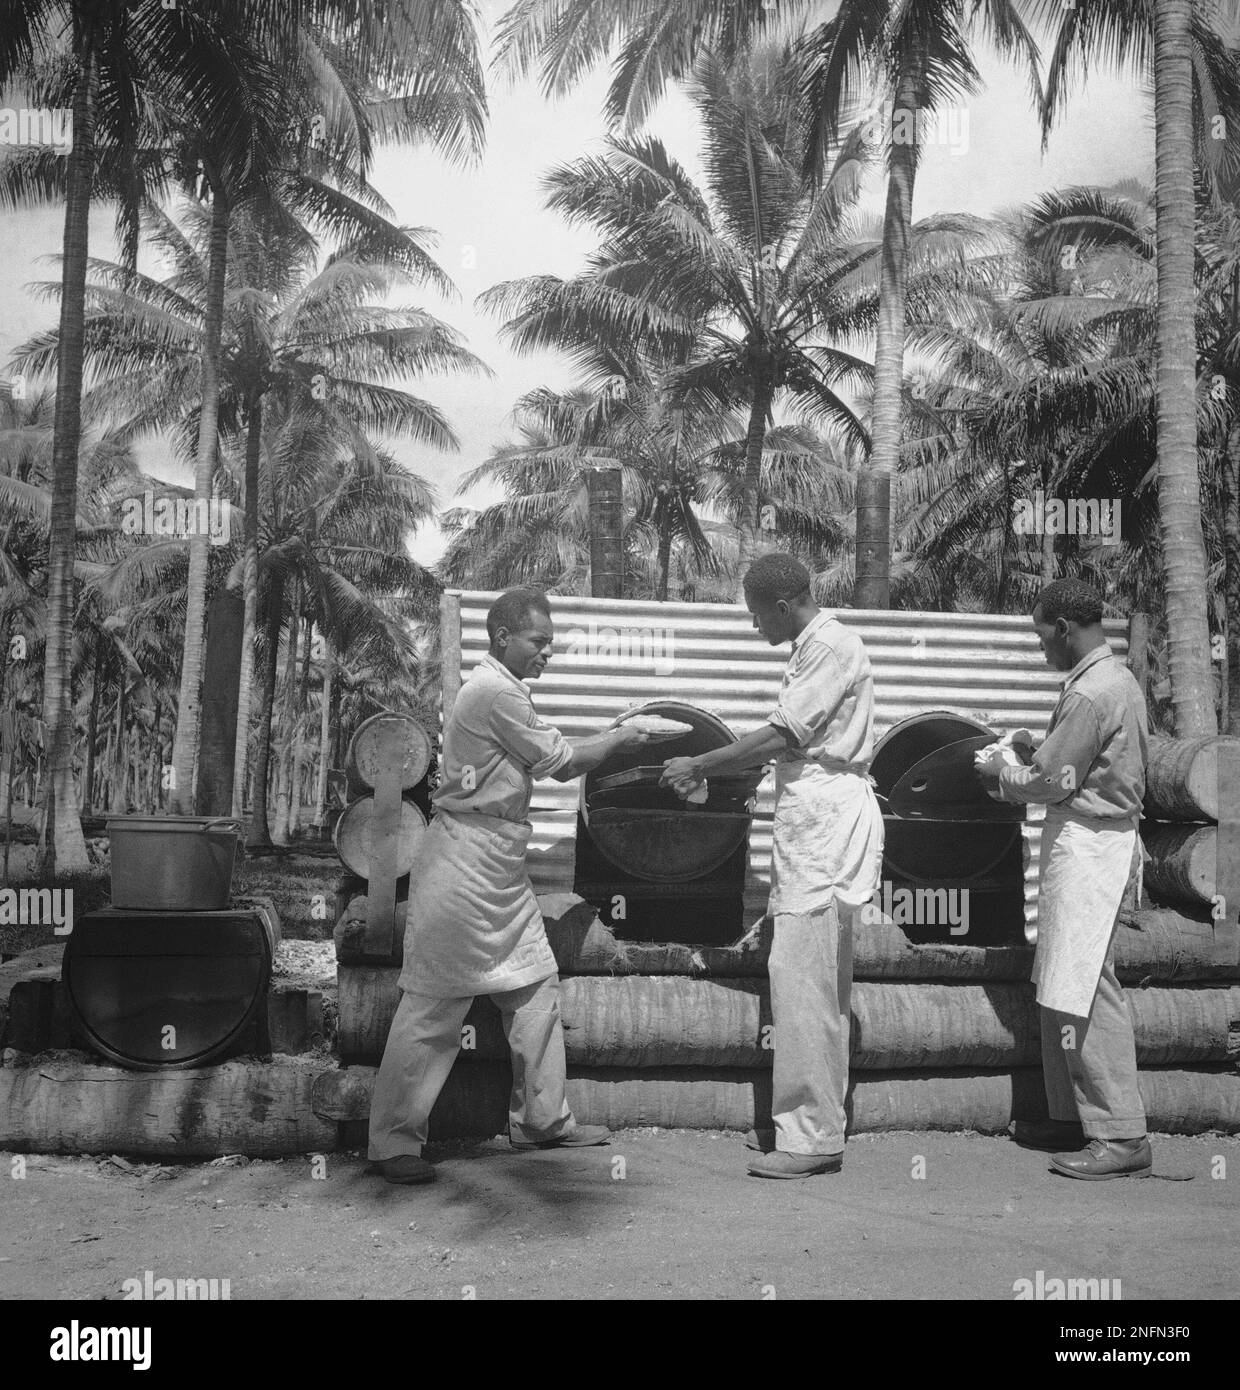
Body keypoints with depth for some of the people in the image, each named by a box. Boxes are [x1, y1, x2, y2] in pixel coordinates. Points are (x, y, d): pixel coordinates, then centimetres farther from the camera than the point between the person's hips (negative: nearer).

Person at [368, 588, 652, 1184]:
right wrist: (620, 738, 2)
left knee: (536, 985, 13)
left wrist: (611, 740, 5)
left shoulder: (499, 690, 17)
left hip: (498, 866, 11)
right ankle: (393, 1140, 6)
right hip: (466, 860, -11)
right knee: (434, 1003, -4)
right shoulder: (495, 692, -16)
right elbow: (559, 761, -12)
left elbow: (552, 758, 15)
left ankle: (542, 1119, 24)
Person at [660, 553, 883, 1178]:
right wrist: (710, 768, 13)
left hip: (824, 821, -11)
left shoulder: (831, 646, -12)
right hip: (815, 821, 11)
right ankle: (814, 1121, 20)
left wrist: (699, 765, -9)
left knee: (800, 975, -10)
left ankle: (813, 1136, -5)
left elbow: (780, 736, -17)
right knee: (821, 980, 13)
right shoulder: (816, 646, 19)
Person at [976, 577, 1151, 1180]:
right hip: (1098, 838, 11)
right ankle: (1073, 1118, 21)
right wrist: (1032, 753, 11)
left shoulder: (1090, 693, -18)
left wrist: (1001, 776, -1)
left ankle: (1121, 1136, -5)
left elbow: (1053, 780, -18)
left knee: (1084, 989, -9)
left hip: (1086, 846, -11)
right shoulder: (1116, 678, 15)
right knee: (1060, 989, 15)